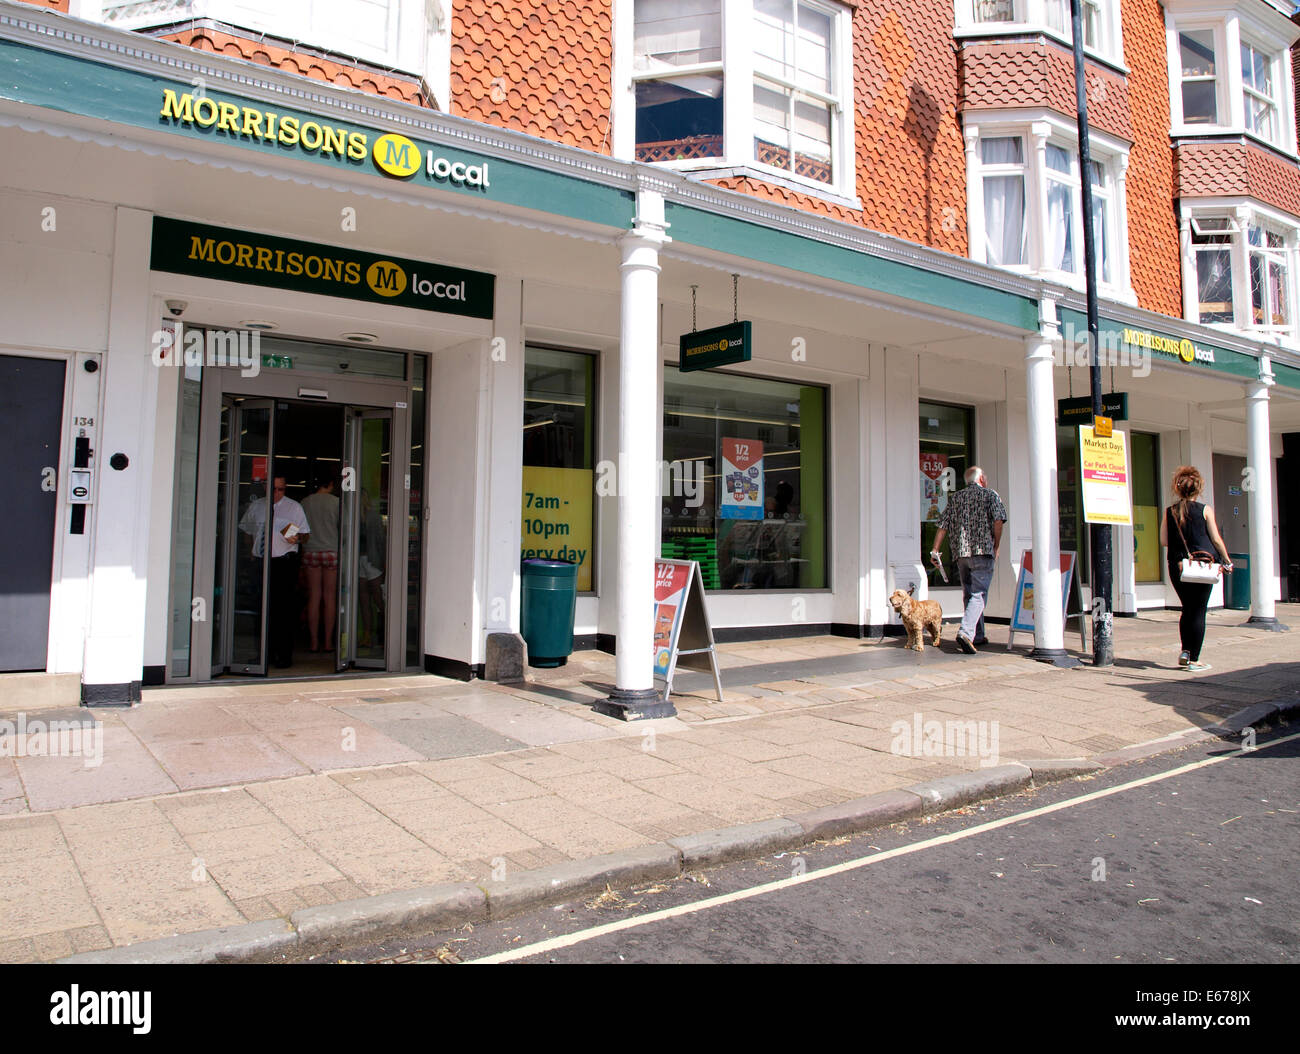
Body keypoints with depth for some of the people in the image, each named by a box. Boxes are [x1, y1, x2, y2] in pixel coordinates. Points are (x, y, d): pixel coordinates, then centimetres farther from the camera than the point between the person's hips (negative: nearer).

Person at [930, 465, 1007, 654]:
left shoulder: (955, 499, 16)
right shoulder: (990, 494, 5)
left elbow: (943, 526, 9)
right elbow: (998, 521, -9)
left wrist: (935, 551, 9)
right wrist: (996, 548, -1)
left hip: (961, 553, 5)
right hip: (983, 551, -5)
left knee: (969, 594, 15)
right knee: (978, 594, -8)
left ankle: (977, 635, 24)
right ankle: (966, 632, -26)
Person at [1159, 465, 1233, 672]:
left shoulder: (1169, 512, 1)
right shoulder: (1205, 510, -5)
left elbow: (1164, 541, 0)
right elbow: (1216, 540, -3)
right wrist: (1227, 560, 10)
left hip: (1177, 566, 3)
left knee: (1187, 609, 18)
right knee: (1198, 612, 2)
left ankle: (1185, 651, 13)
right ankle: (1194, 659, 2)